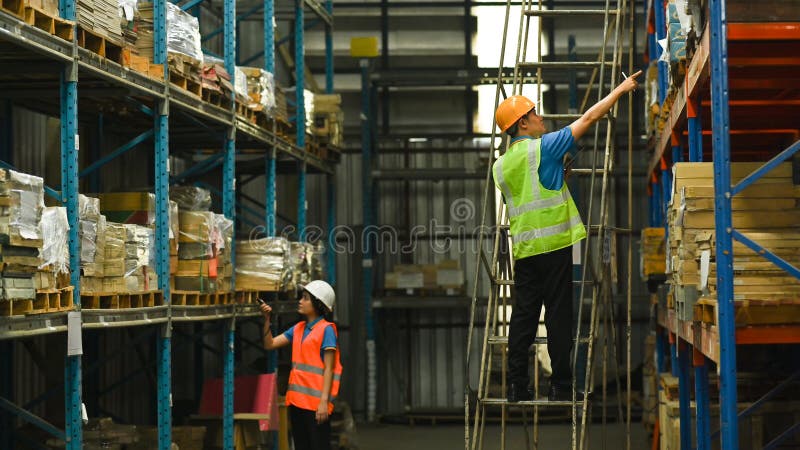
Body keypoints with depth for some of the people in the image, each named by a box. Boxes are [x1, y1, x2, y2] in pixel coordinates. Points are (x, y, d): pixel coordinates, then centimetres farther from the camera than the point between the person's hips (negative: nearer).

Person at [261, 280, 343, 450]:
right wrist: (267, 320, 2)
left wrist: (324, 401, -18)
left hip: (315, 403, -8)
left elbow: (328, 369, -12)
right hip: (297, 400, 8)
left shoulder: (326, 330, -8)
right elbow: (270, 344, 15)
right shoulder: (298, 328, 13)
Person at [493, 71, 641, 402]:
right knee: (558, 316, -1)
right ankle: (561, 385, 2)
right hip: (554, 244, -6)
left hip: (523, 248, 6)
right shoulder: (542, 148, -6)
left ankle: (517, 386, 6)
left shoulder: (500, 166, 11)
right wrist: (620, 90, 6)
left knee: (523, 316, 7)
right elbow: (588, 119, -3)